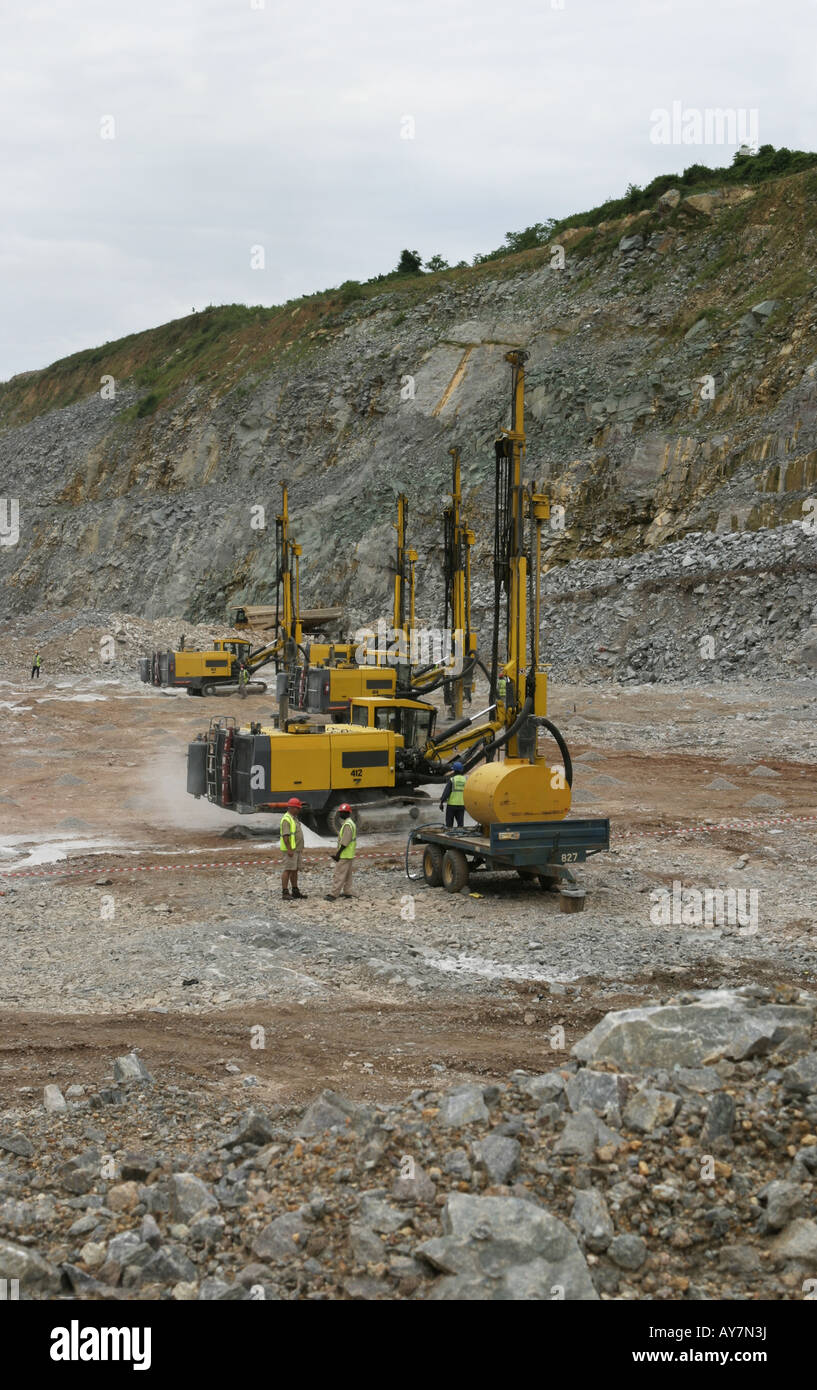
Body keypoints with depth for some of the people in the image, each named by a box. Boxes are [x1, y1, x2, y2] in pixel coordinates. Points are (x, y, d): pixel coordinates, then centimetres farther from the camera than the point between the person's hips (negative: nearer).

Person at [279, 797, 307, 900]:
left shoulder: (294, 818, 16)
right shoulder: (286, 819, -16)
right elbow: (285, 835, -22)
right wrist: (289, 850, -26)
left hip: (296, 849, 10)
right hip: (290, 850, -10)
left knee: (295, 870, 12)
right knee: (288, 870, -9)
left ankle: (295, 891, 17)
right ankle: (285, 893, -7)